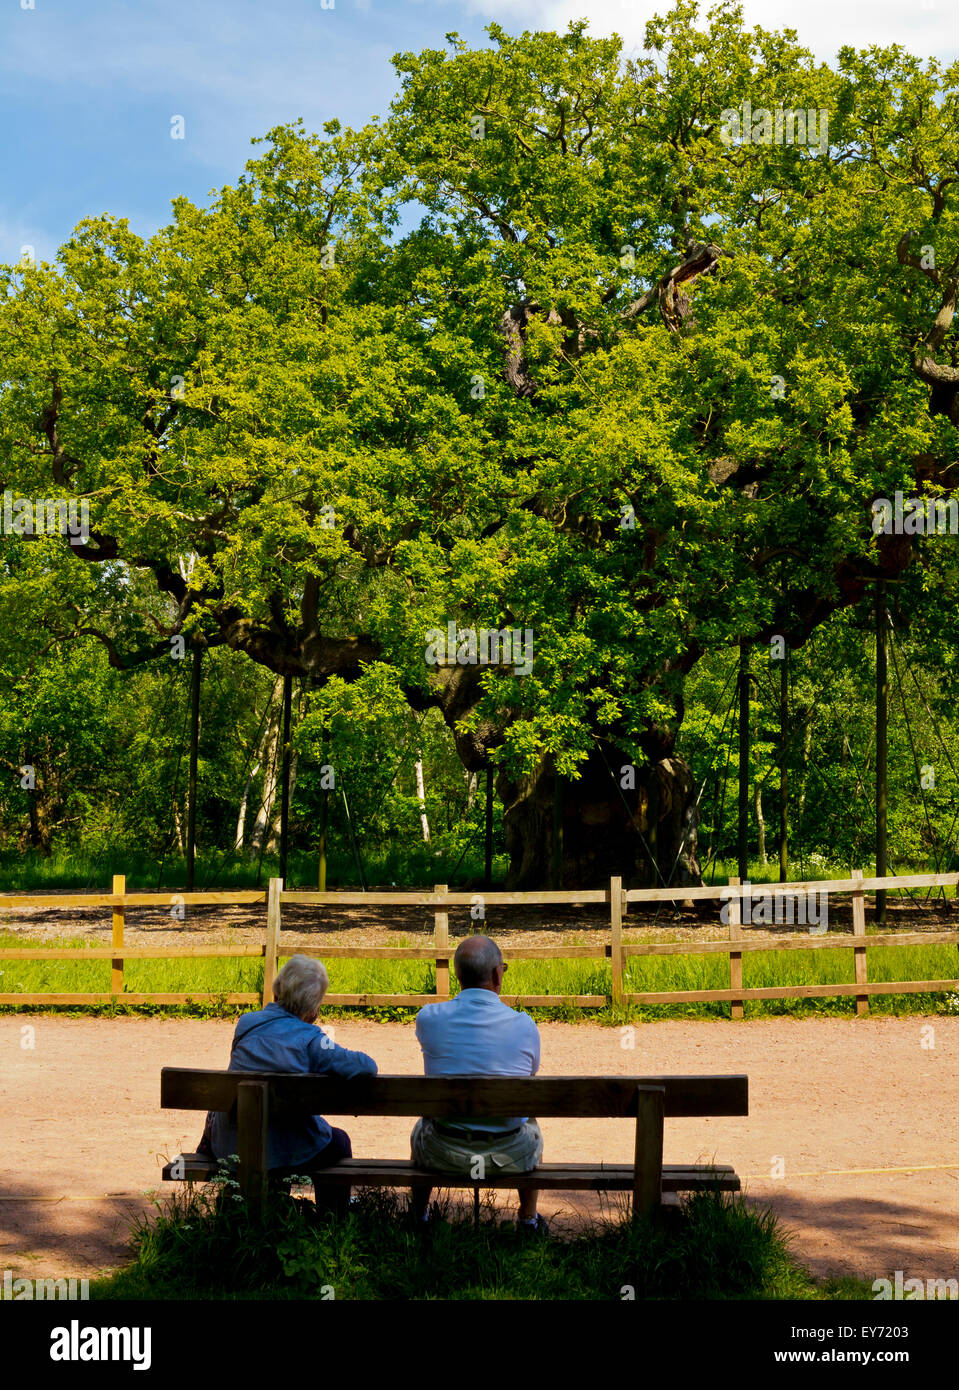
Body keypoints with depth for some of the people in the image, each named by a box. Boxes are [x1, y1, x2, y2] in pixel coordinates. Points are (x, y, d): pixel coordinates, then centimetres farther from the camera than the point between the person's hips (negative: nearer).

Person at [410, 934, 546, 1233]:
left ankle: (419, 1217, 49)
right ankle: (529, 1220, 47)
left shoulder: (428, 1018, -12)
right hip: (510, 1156, 0)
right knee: (531, 1127, 36)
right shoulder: (524, 1025, -12)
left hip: (442, 1155, 0)